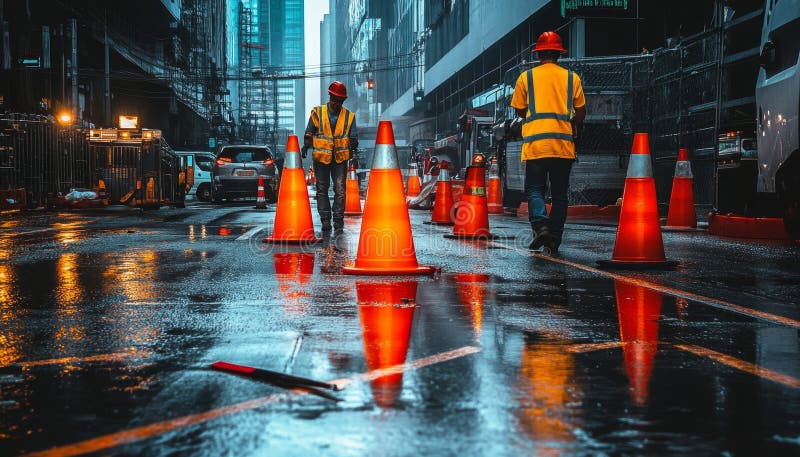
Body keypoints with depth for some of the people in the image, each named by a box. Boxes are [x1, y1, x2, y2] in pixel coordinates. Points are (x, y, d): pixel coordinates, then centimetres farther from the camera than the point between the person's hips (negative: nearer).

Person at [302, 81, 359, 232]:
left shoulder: (349, 116, 5)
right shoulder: (317, 113, 2)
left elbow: (353, 138, 12)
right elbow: (309, 133, 8)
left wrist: (354, 151, 1)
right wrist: (306, 147, -2)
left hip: (341, 158, 0)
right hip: (321, 157, 0)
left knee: (340, 190, -6)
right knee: (322, 189, 3)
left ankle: (338, 220, 0)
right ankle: (325, 219, 8)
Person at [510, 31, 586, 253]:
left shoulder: (526, 77, 6)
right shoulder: (572, 78, 8)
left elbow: (520, 111, 11)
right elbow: (581, 113, 10)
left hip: (535, 144, -1)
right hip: (564, 144, 1)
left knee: (534, 190, 4)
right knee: (559, 193, 9)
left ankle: (540, 225, -21)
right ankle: (555, 238, 7)